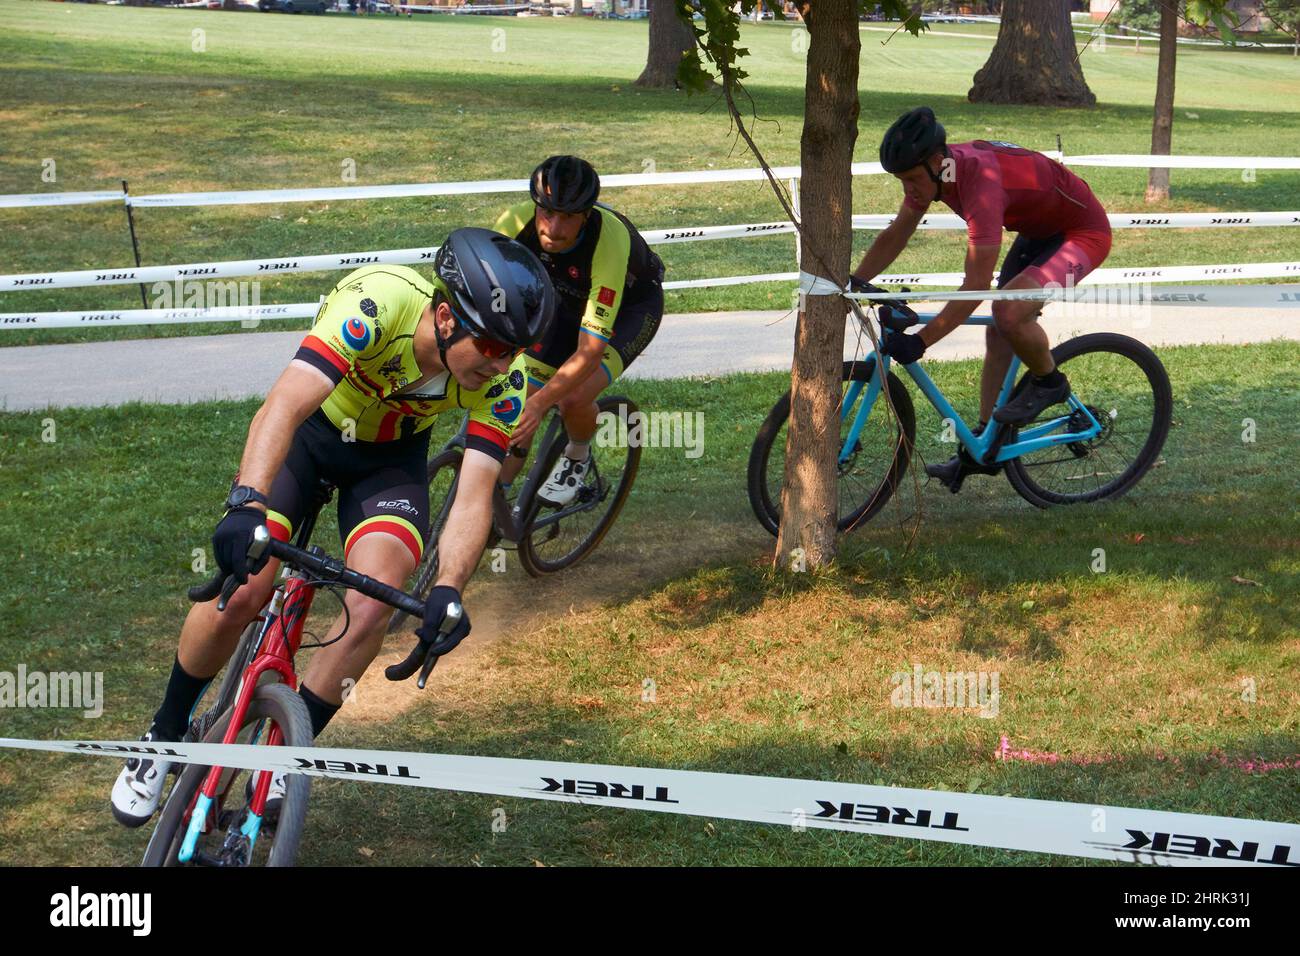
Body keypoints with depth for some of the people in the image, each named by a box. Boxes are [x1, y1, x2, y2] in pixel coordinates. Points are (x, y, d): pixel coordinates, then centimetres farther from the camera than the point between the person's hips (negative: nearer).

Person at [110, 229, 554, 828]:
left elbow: (473, 498, -28)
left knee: (370, 611, -21)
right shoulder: (377, 303, -38)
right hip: (312, 429, -2)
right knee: (241, 594, -16)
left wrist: (447, 591, -45)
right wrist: (246, 505, -62)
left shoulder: (504, 381, -26)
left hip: (391, 457, 2)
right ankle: (163, 737, 10)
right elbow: (285, 406, -47)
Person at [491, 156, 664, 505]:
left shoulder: (610, 241, -41)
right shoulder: (515, 223, -30)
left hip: (629, 305, -4)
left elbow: (590, 352, -42)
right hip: (568, 300, 4)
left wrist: (540, 402, -52)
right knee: (520, 408, -6)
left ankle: (577, 457, 7)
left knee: (574, 398, -26)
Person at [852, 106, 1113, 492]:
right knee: (998, 332, 6)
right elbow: (894, 236, 3)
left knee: (1009, 311, -28)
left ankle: (1048, 382, -1)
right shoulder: (930, 171, -11)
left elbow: (976, 285, -38)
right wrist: (853, 283, -10)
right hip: (1038, 230, 9)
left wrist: (920, 341, -40)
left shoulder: (981, 180, -37)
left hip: (1083, 232, -9)